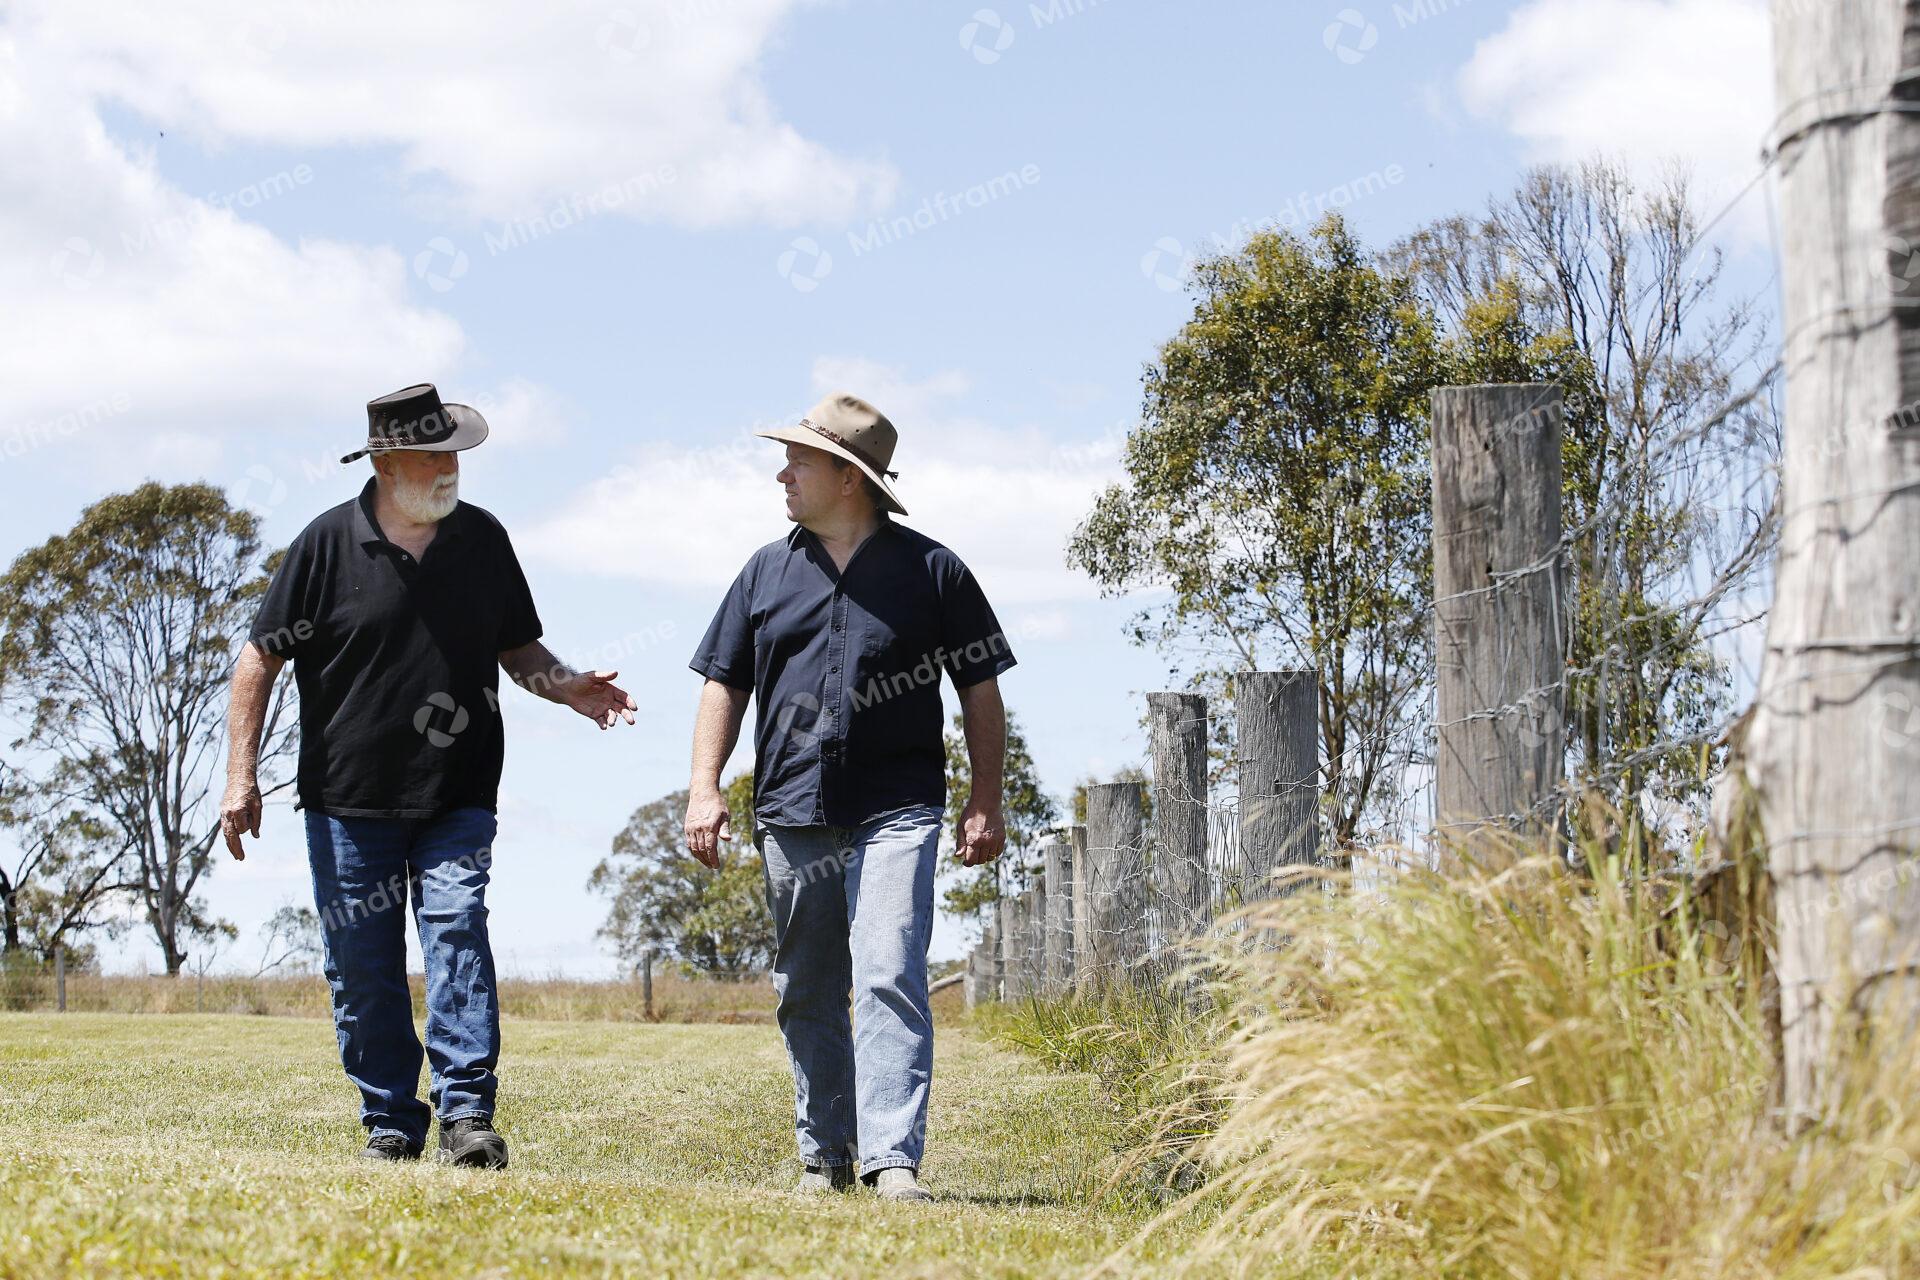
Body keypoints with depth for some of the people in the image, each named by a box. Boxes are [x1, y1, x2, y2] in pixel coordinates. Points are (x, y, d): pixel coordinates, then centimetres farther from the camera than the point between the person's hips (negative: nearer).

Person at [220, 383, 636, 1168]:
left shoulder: (483, 539, 6)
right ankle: (391, 1126, 14)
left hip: (457, 800, 1)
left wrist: (568, 689, -4)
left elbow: (516, 647, 17)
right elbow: (260, 658, 1)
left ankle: (467, 1115, -18)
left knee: (457, 929, -16)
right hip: (349, 804, -1)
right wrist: (241, 775, -4)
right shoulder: (328, 543, -3)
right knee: (362, 969, 2)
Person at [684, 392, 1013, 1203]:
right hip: (791, 815, 4)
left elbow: (981, 693, 7)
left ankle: (893, 1160, -19)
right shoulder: (767, 572, 13)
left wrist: (986, 803, 1)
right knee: (806, 997, 8)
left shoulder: (931, 571, 3)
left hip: (895, 815, -4)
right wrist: (704, 789, 3)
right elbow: (724, 684, 15)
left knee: (889, 979, -16)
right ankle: (824, 1158, 19)